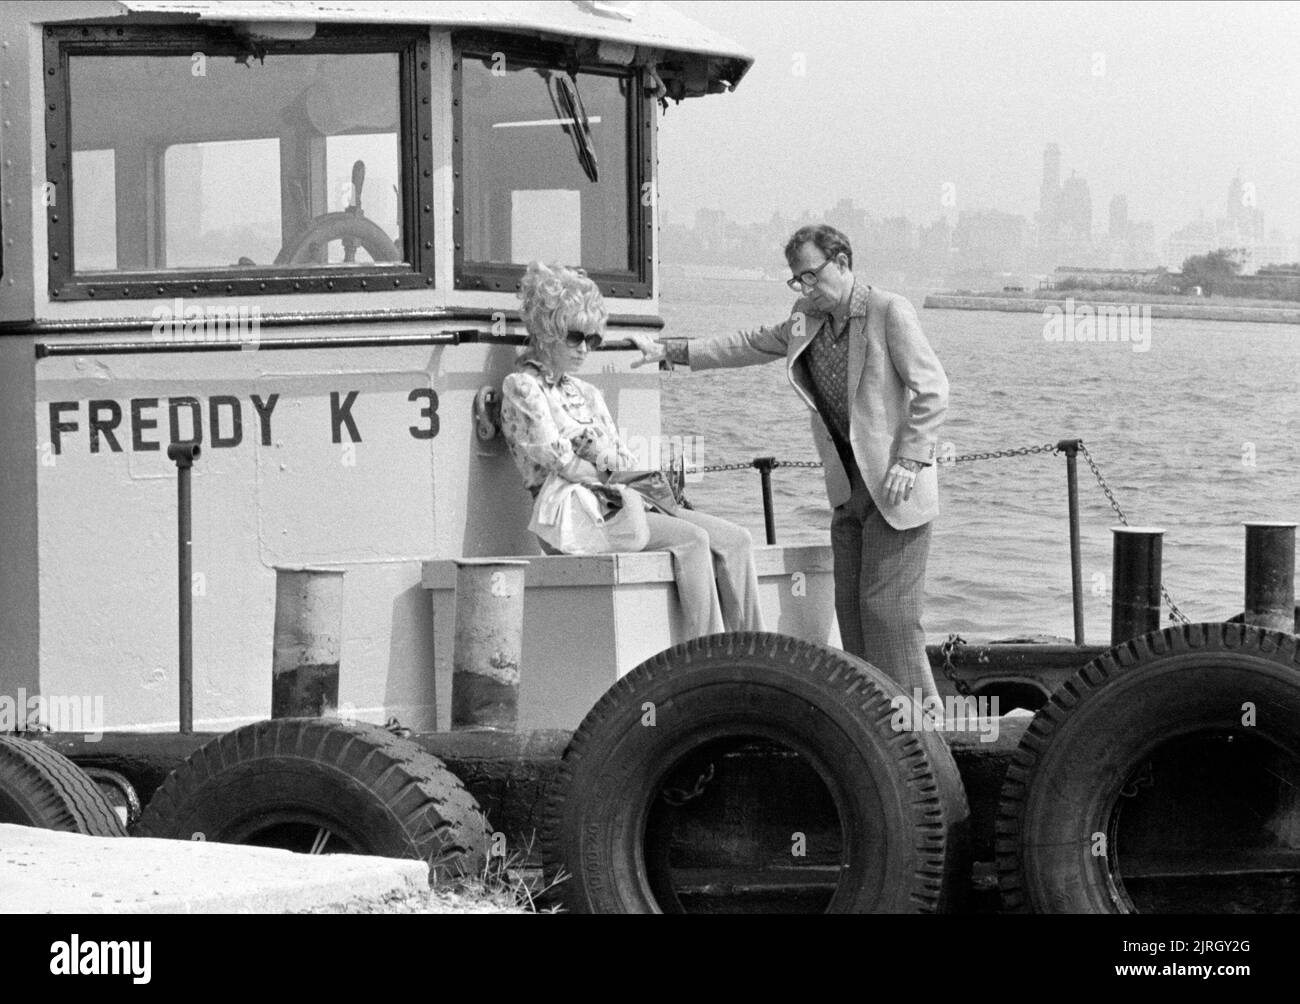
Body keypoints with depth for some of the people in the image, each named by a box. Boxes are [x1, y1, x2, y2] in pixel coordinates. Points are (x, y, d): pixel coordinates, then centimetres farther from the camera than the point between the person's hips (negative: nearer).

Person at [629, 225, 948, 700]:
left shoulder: (889, 312, -10)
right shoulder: (807, 322, 12)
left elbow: (931, 390, -12)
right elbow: (750, 344, 20)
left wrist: (909, 460, -18)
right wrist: (667, 351, 14)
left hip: (893, 486, -8)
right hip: (849, 488, 8)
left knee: (887, 608, -10)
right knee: (851, 608, 6)